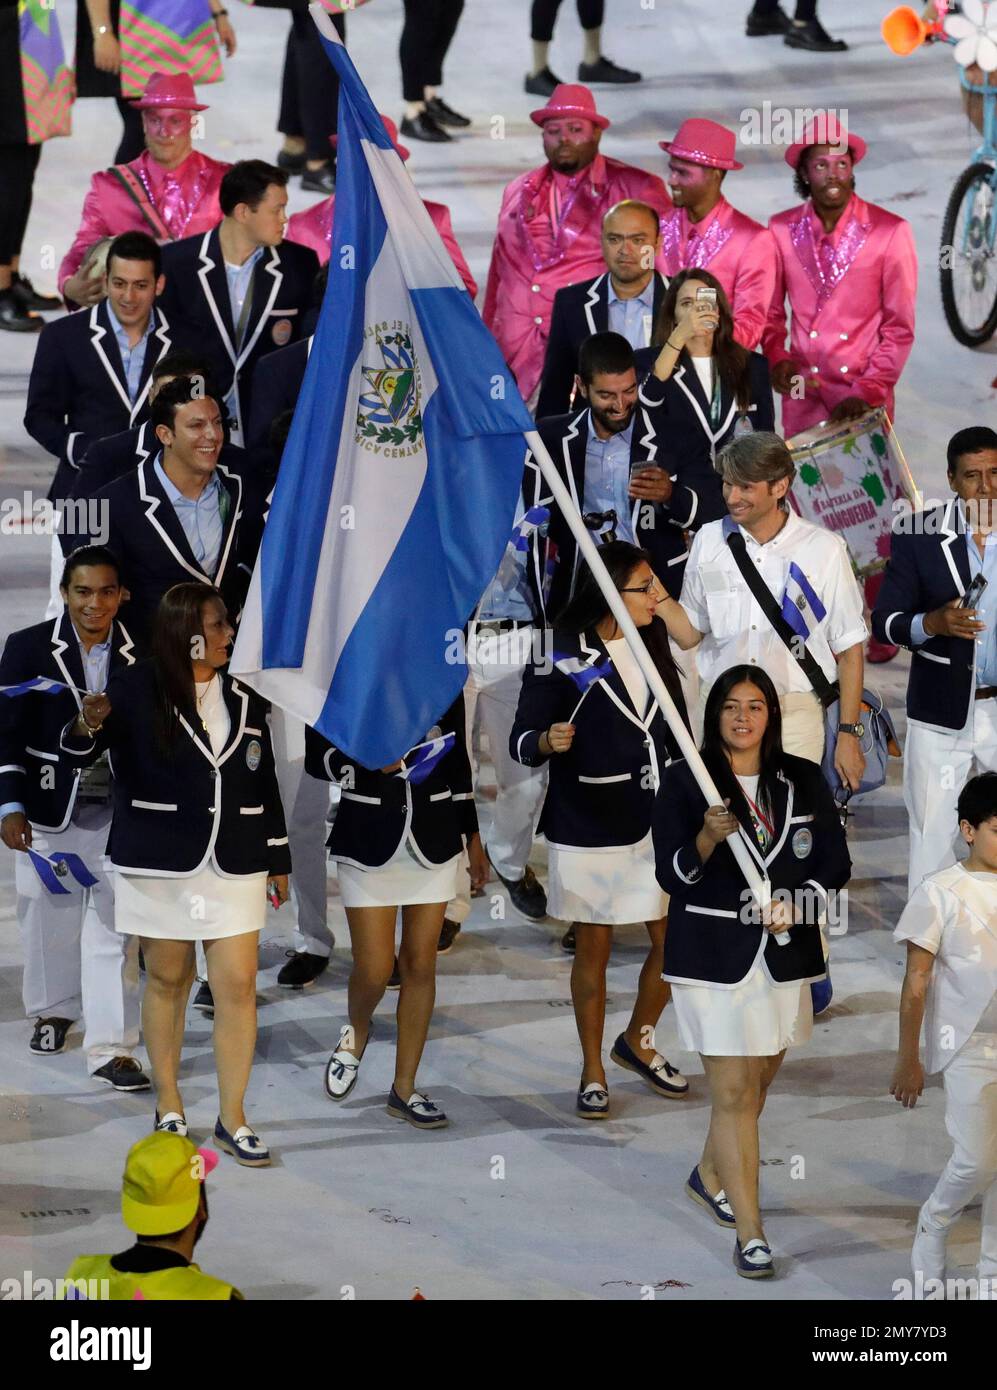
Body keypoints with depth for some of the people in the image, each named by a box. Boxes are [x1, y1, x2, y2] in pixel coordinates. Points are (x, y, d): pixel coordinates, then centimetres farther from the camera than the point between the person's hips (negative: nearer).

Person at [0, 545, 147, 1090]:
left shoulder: (141, 654, -1)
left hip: (118, 813, 0)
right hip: (48, 810, 0)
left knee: (113, 928, -6)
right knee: (49, 918, 14)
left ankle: (111, 1048, -5)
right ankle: (53, 1012, 39)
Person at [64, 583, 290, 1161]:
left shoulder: (244, 699, 7)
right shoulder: (137, 691, -6)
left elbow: (266, 783, 14)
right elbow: (78, 745, -16)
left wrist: (278, 860, 14)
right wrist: (87, 727, -40)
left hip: (234, 865, 3)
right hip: (159, 865, -3)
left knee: (238, 985, -3)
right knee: (168, 980, 7)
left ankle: (233, 1118, 4)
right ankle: (169, 1105, 21)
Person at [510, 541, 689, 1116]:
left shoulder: (654, 645, 6)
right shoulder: (562, 658, -11)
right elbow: (522, 739, -10)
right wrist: (547, 741, -33)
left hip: (658, 822, 5)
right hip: (588, 827, -5)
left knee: (674, 942, 3)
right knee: (593, 949, 6)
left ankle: (639, 1040, 28)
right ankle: (593, 1074, 19)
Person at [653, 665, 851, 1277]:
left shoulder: (805, 781, 5)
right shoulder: (685, 782, -4)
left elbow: (835, 862, 7)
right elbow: (672, 875, -6)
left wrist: (797, 905, -11)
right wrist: (707, 840, -25)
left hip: (785, 951, 4)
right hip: (713, 955, -4)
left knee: (758, 1082, 16)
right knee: (733, 1093, -7)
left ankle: (710, 1176, 43)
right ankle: (750, 1234, -5)